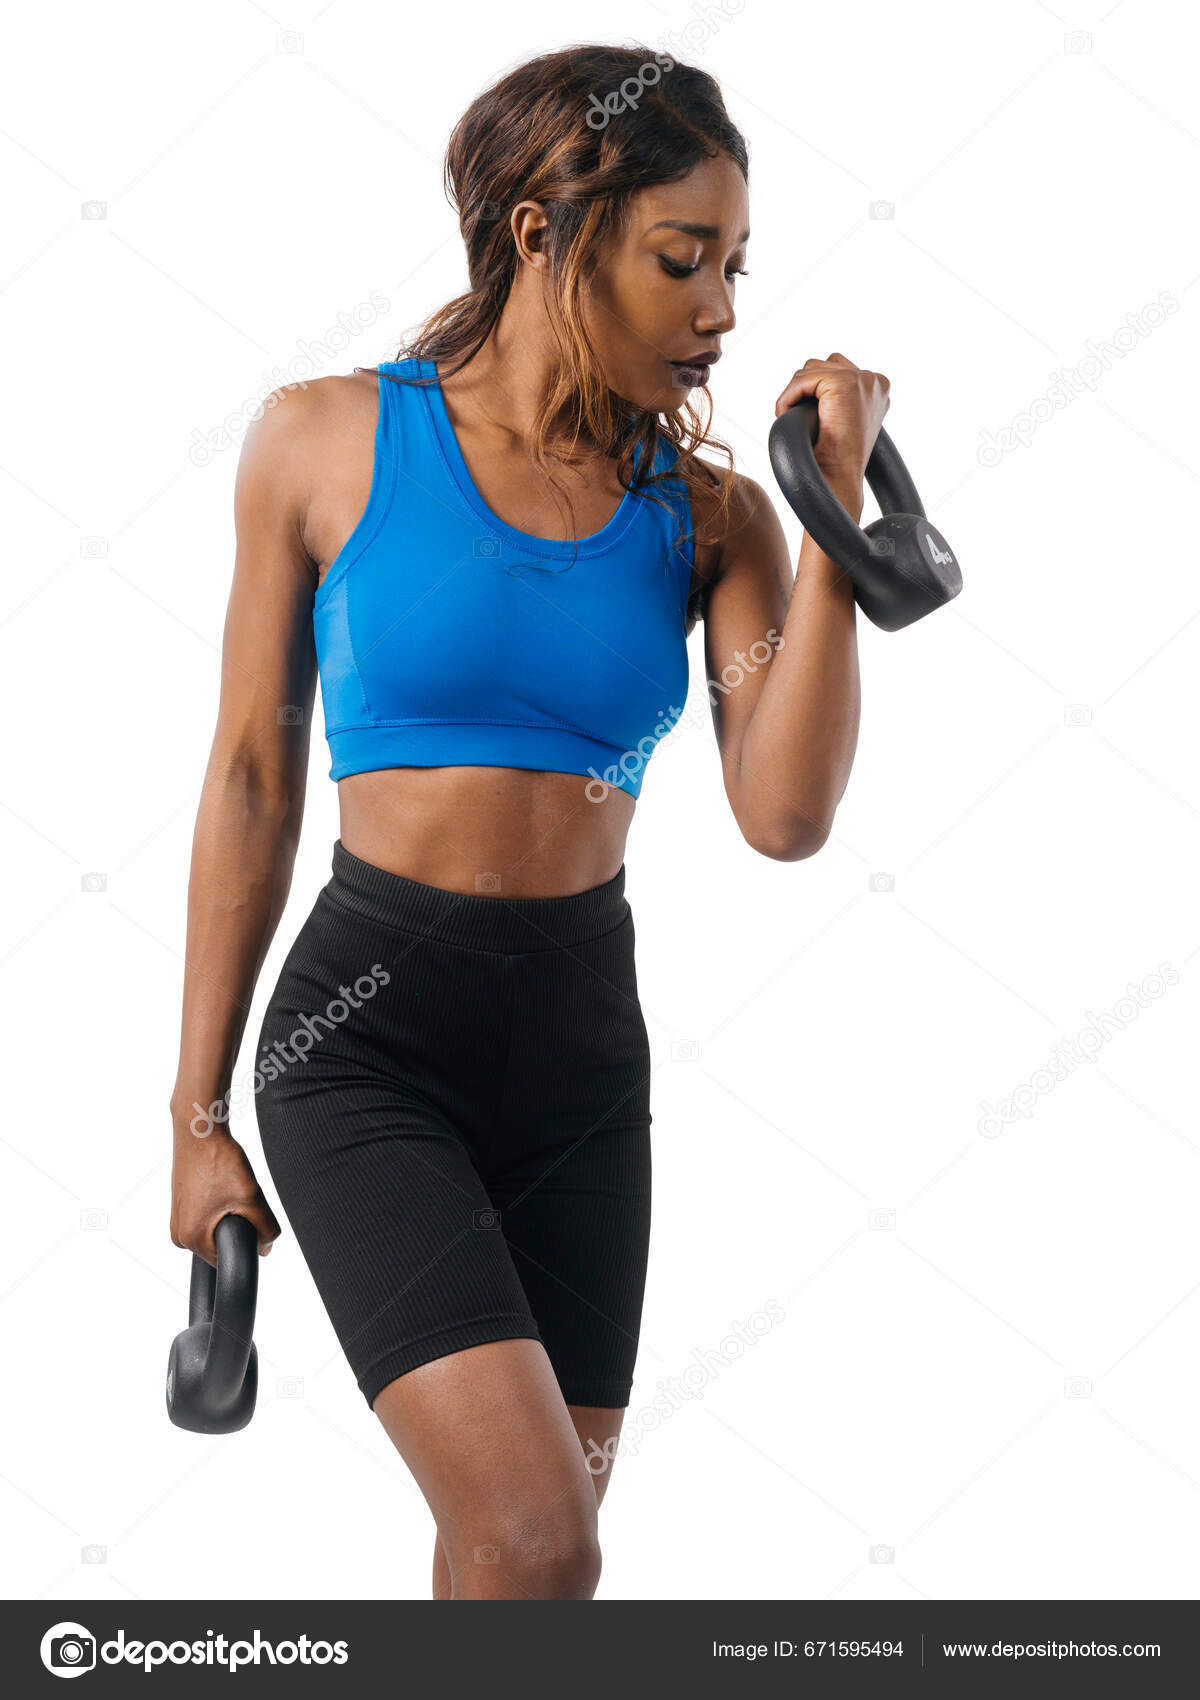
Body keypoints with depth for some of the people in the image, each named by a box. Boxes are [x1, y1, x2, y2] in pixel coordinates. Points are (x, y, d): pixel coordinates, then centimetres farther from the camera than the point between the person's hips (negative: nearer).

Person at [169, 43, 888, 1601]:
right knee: (537, 1542, -19)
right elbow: (254, 777, 0)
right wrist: (199, 1109, 2)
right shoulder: (326, 444, -4)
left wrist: (835, 515, -15)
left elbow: (785, 814, -12)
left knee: (541, 1541, 11)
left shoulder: (707, 513, 2)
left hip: (585, 1038, 4)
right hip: (366, 1025, -4)